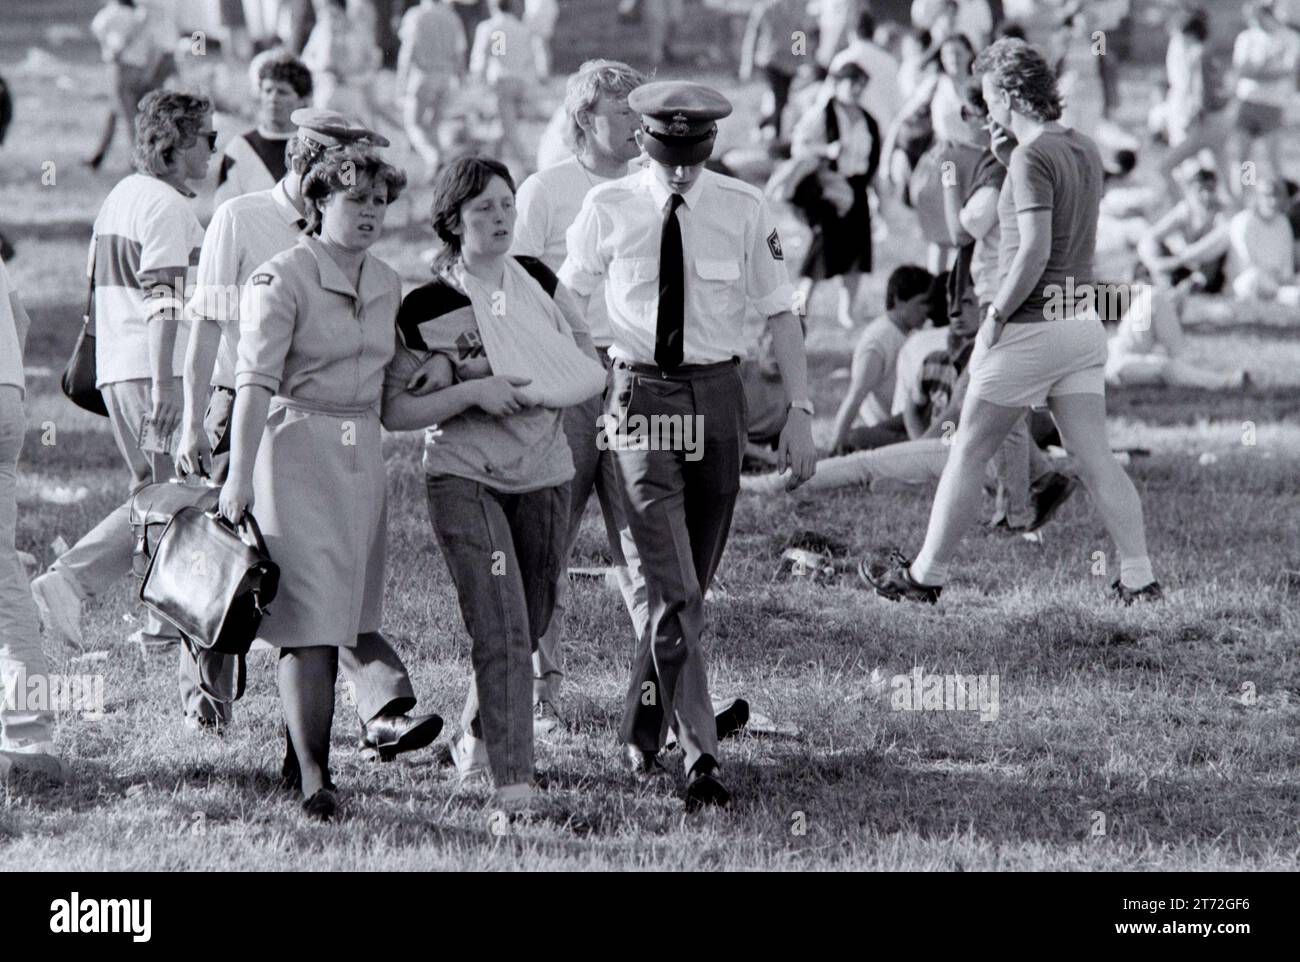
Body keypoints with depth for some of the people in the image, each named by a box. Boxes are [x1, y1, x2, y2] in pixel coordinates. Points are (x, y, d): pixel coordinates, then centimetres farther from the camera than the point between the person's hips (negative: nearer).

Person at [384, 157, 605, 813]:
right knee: (501, 630, -16)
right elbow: (395, 411, -6)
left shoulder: (538, 283, 5)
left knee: (528, 629, 13)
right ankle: (512, 780, -18)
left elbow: (589, 369, 9)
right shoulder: (424, 308, -5)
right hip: (465, 481, -4)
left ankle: (476, 734, 39)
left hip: (544, 477, 4)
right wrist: (472, 391, -19)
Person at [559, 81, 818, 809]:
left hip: (716, 396, 2)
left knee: (692, 583, 10)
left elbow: (781, 312, 2)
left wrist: (801, 411, -5)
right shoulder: (608, 209, -3)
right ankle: (701, 755, -16)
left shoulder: (745, 210, -1)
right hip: (641, 395, -2)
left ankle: (643, 730, 29)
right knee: (675, 591, -13)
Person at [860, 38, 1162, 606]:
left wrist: (996, 315, -14)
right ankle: (1139, 578, 1)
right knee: (1095, 459, 7)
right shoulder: (1084, 149, 10)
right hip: (1083, 320, 8)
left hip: (1031, 325, -8)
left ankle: (925, 576, 12)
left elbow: (1035, 250, -23)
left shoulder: (1032, 159, -16)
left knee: (967, 454, 4)